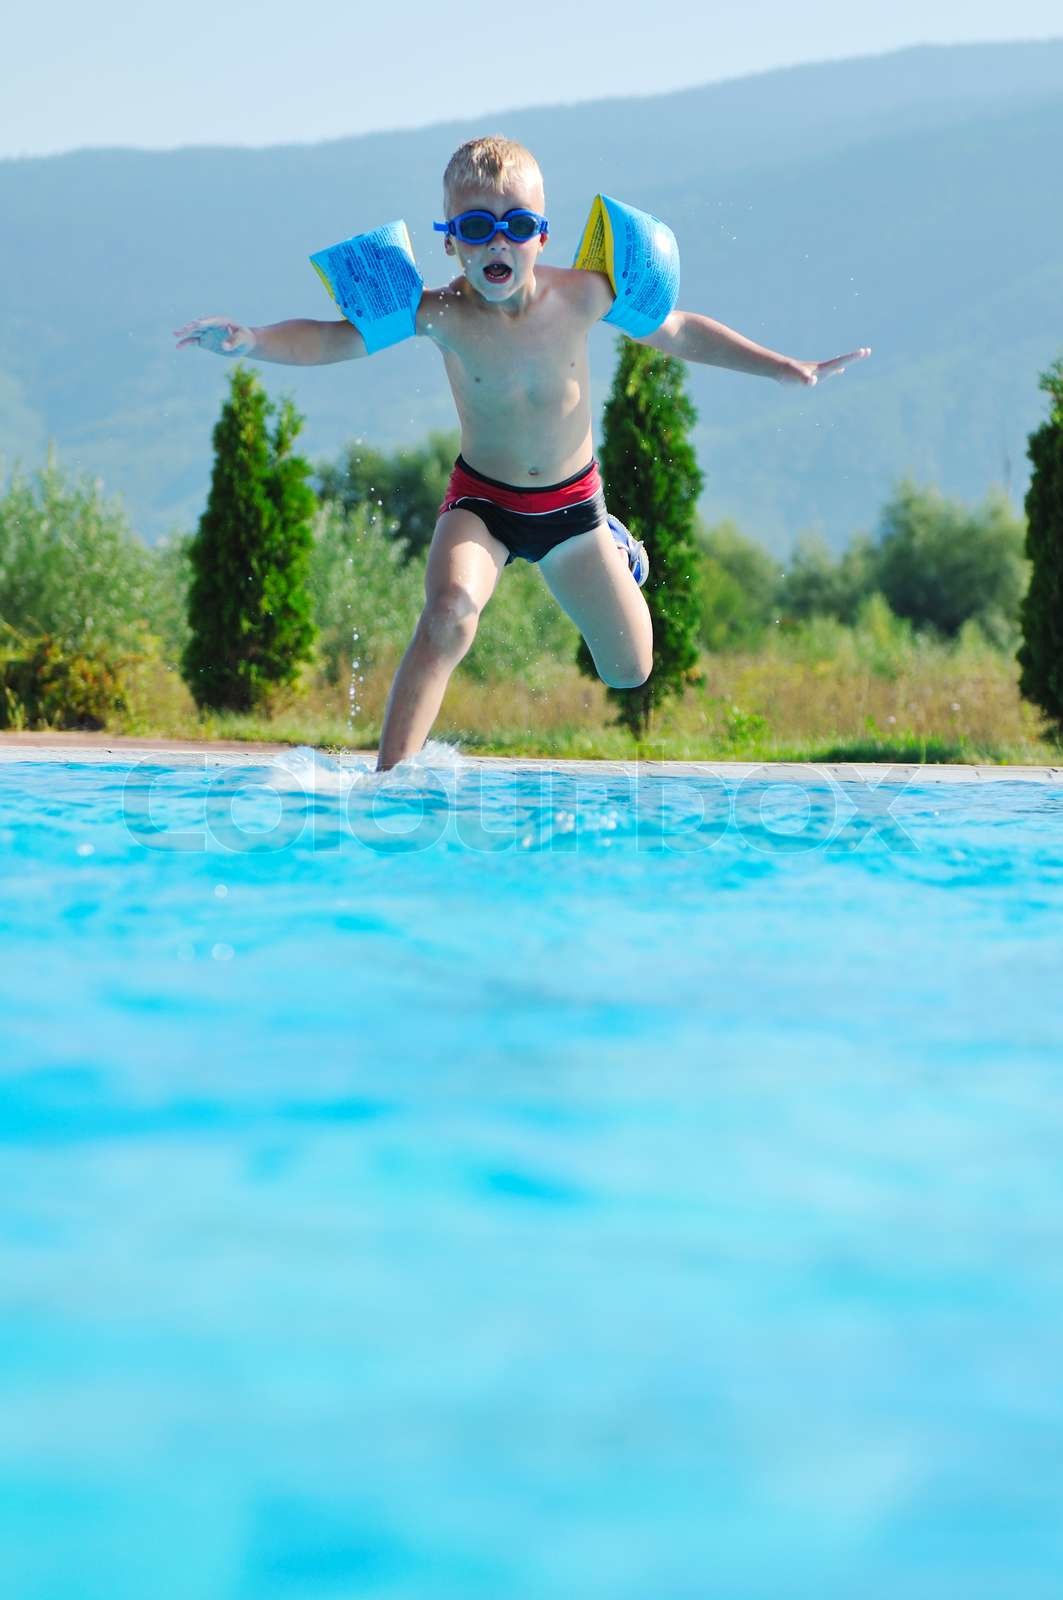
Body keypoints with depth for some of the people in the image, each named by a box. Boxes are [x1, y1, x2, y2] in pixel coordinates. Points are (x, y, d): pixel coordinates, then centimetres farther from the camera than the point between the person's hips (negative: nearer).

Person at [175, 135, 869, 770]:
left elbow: (678, 331, -3)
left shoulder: (580, 295, -18)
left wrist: (792, 370, 0)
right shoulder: (442, 315, -24)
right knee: (448, 617, -34)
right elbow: (333, 338, -30)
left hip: (573, 502, 3)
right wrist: (249, 340, -50)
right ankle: (389, 780, -30)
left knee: (630, 671, 14)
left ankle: (611, 547, 47)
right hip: (483, 501, -3)